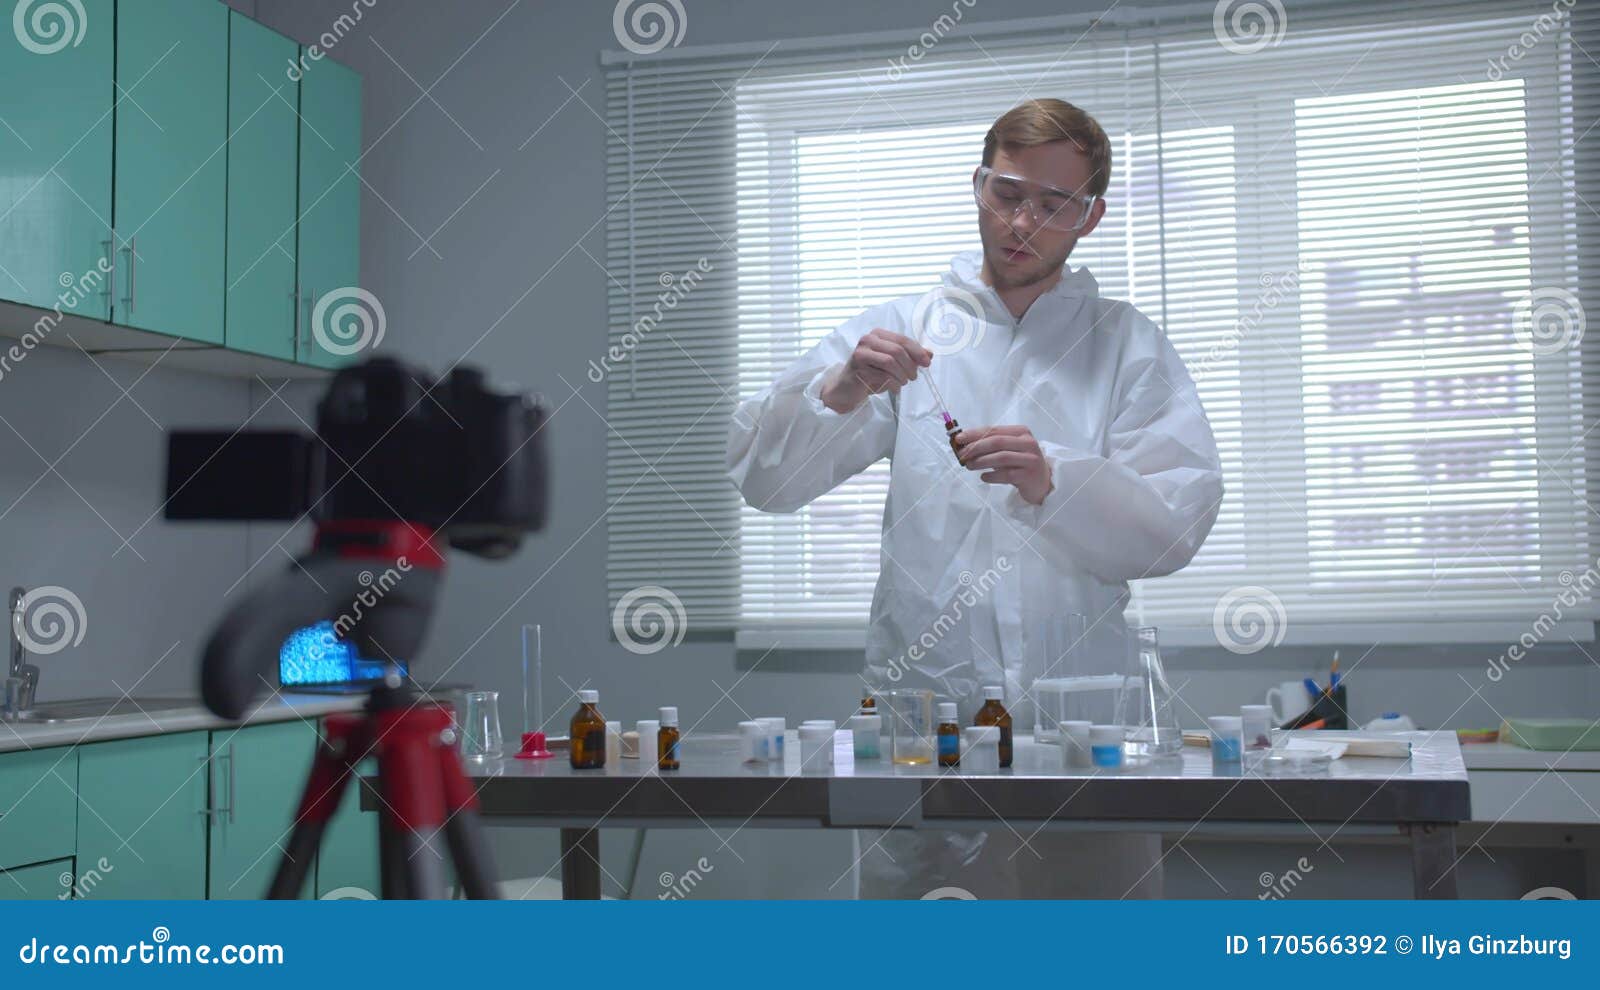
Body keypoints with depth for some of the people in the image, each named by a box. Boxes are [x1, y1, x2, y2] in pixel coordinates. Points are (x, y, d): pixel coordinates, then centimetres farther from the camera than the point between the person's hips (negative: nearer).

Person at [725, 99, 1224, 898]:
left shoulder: (1129, 347, 9)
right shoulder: (897, 330, 10)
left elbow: (1177, 526, -4)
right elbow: (761, 476, 1)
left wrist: (1053, 483, -22)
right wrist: (837, 393, -19)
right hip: (921, 705, 0)